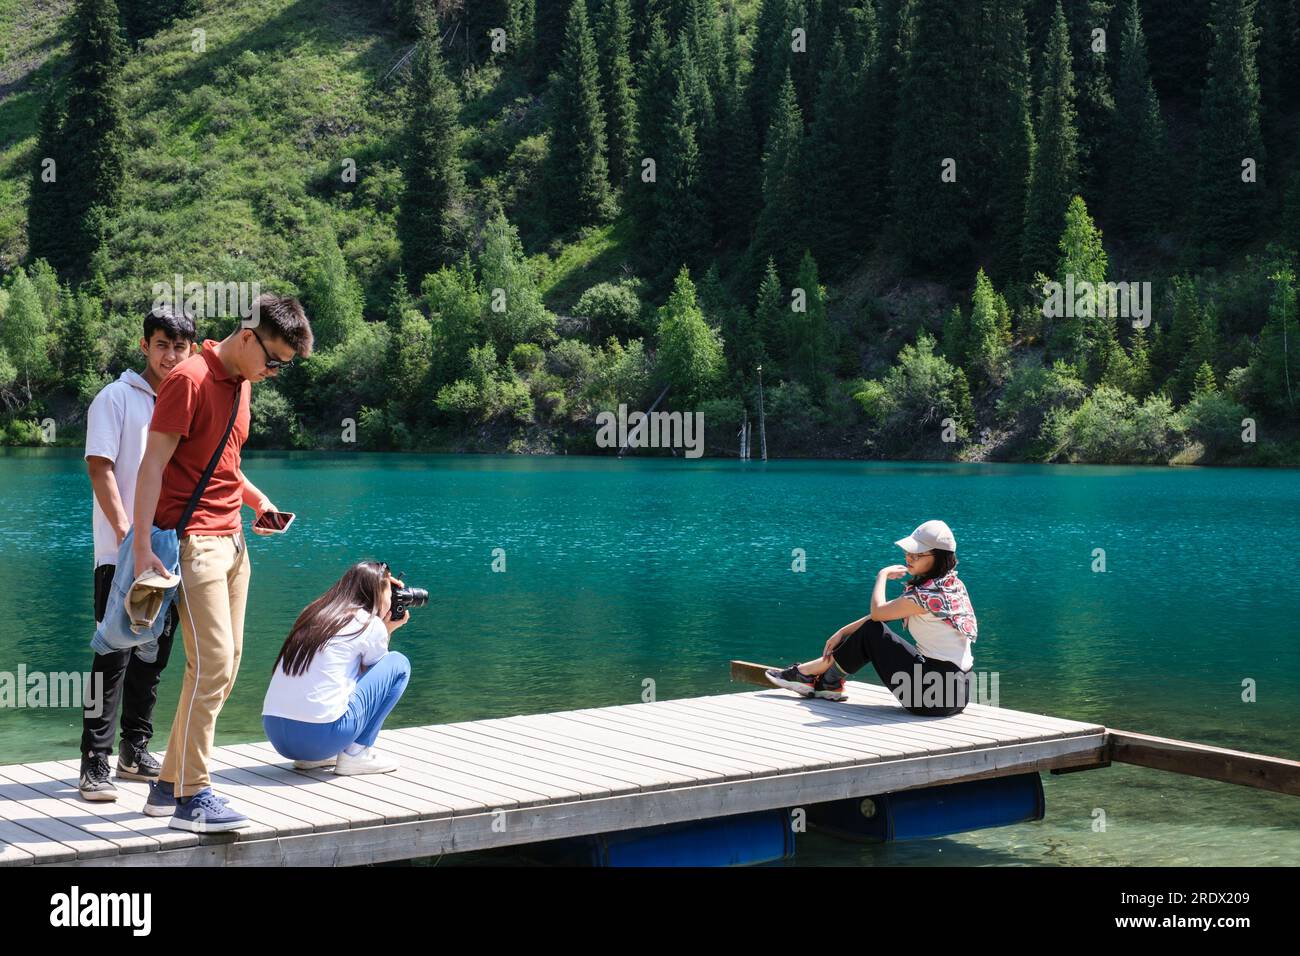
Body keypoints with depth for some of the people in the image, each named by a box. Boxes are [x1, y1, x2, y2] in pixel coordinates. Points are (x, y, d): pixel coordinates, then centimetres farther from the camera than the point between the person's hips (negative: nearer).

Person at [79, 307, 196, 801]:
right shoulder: (116, 398, -3)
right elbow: (100, 468, -10)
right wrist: (126, 534, -16)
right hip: (123, 552, -6)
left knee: (153, 655, 12)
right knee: (115, 654, -9)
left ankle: (135, 751, 23)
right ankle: (95, 764, -7)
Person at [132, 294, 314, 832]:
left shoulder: (240, 382, 15)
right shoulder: (190, 380, -12)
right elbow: (152, 465, -15)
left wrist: (256, 500, 10)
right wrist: (142, 548, -20)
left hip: (231, 540, 9)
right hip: (194, 541, -9)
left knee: (225, 666, 9)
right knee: (213, 664, -11)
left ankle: (168, 786, 17)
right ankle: (192, 798, -5)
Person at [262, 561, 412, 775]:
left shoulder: (316, 613, 17)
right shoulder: (371, 625, 0)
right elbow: (375, 672, 16)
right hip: (321, 736, -7)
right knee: (398, 664, 10)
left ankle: (310, 757, 18)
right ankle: (356, 753, 3)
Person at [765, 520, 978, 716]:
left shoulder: (931, 594, -19)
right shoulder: (948, 584, 11)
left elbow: (878, 611, -8)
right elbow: (882, 615, 13)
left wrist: (882, 575, 7)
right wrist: (843, 632, 10)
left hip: (938, 695, -9)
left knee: (871, 632, -1)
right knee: (872, 629, 11)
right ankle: (828, 682, 16)